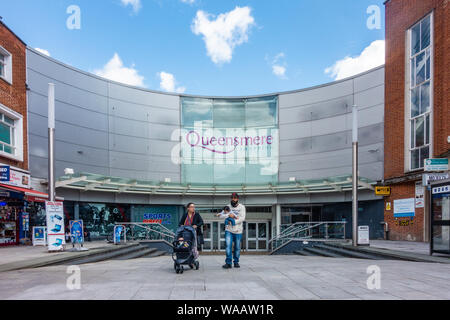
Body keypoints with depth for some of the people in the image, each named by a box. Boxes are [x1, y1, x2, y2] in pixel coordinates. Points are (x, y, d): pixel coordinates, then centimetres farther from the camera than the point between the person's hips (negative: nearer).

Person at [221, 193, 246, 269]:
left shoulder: (242, 207, 1)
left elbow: (242, 218, -9)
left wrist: (234, 222, -19)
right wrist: (229, 215, -20)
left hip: (238, 231, 0)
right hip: (229, 230, 0)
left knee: (237, 247, 5)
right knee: (228, 245, -11)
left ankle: (236, 262, 20)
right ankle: (228, 263, -8)